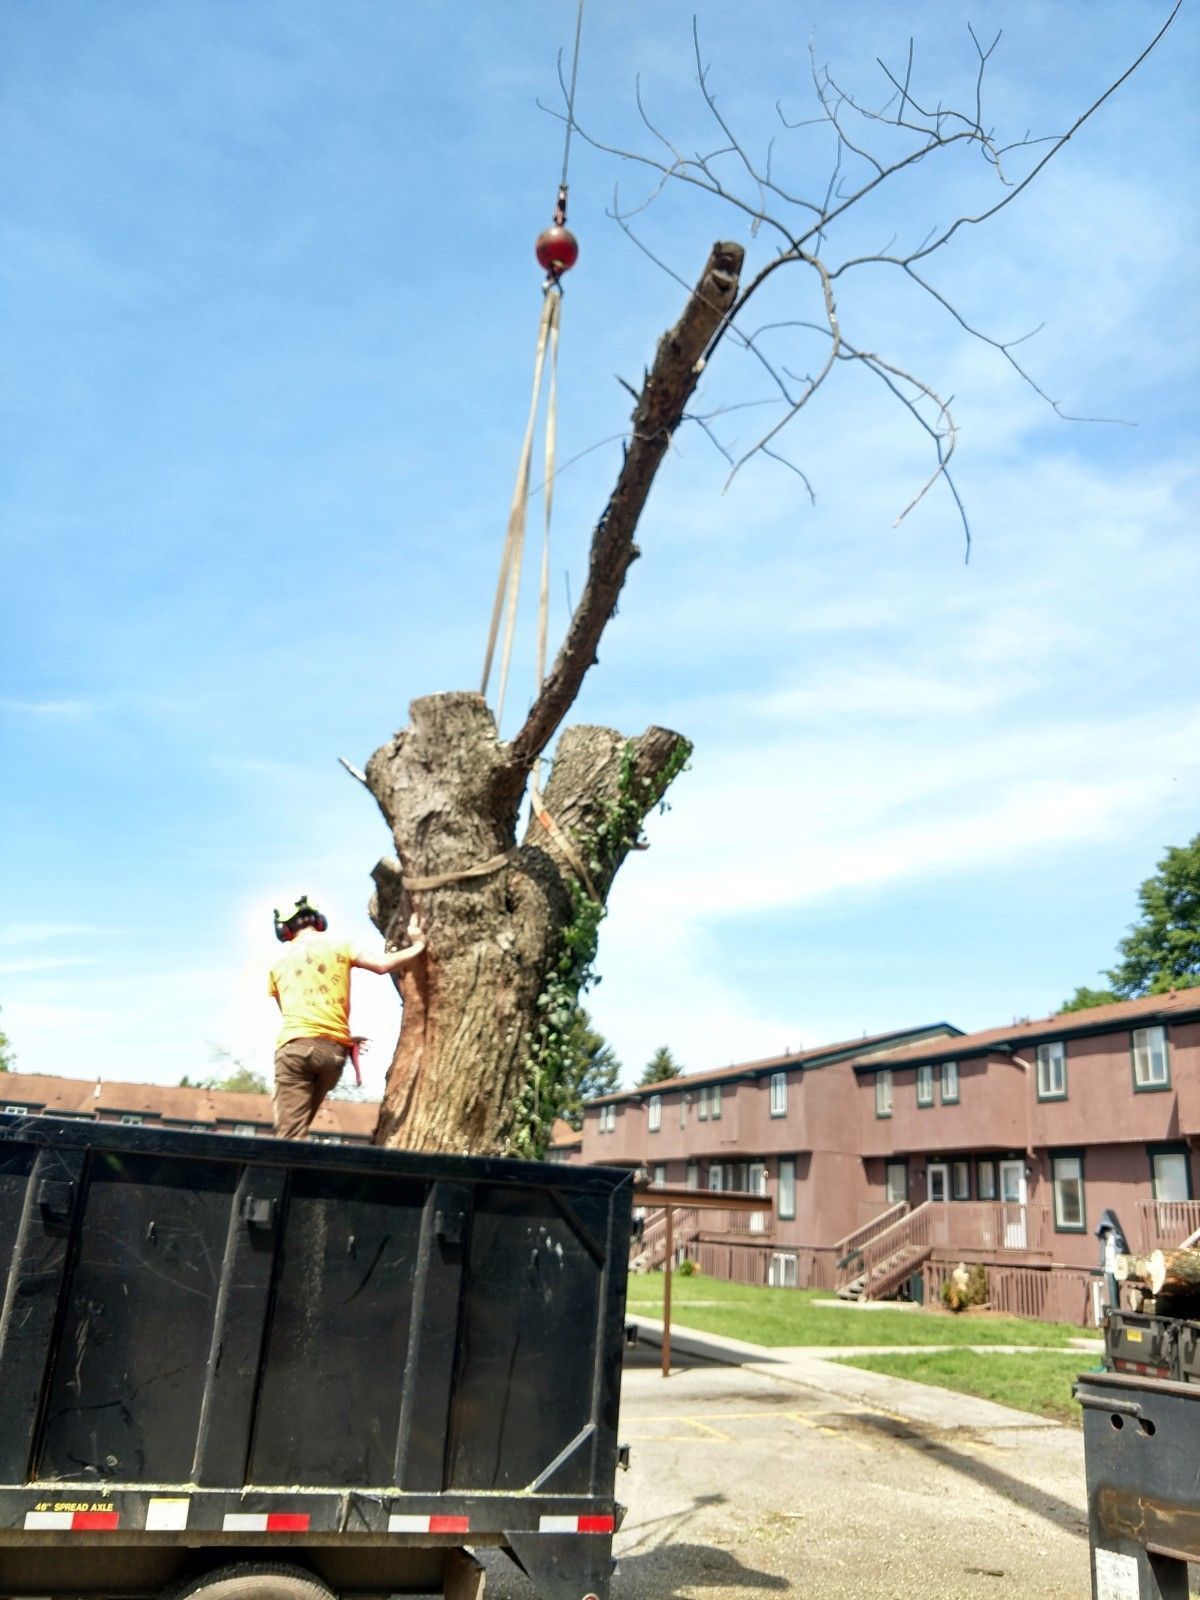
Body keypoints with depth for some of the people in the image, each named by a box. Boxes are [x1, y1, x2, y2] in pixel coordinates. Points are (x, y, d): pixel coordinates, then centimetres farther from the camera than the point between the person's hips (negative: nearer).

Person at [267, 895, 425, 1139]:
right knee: (300, 1124, 18)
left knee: (289, 1133, -8)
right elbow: (383, 965, -3)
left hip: (294, 1045, -1)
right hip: (334, 1050, 1)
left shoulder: (279, 963, 17)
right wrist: (417, 947, 13)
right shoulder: (339, 946, 11)